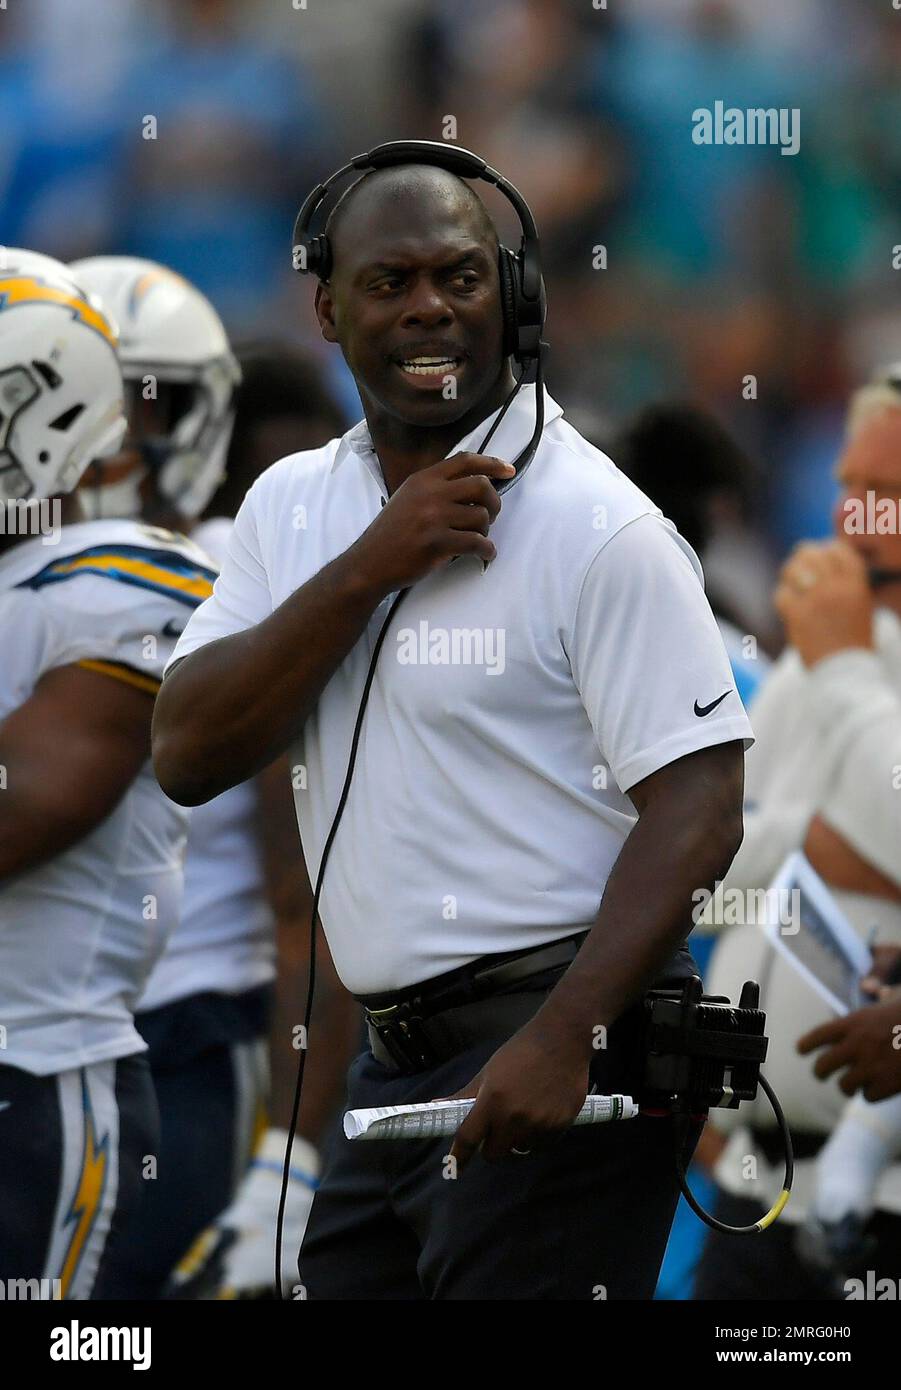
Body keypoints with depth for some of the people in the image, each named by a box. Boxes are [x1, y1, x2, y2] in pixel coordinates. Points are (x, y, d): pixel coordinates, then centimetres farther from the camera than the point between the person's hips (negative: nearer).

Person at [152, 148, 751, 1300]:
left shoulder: (597, 525, -10)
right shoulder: (290, 504, 10)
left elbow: (697, 807, -16)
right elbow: (188, 760, 0)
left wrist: (562, 1041, -26)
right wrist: (369, 569, -11)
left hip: (557, 1058, -6)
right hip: (393, 1067, 6)